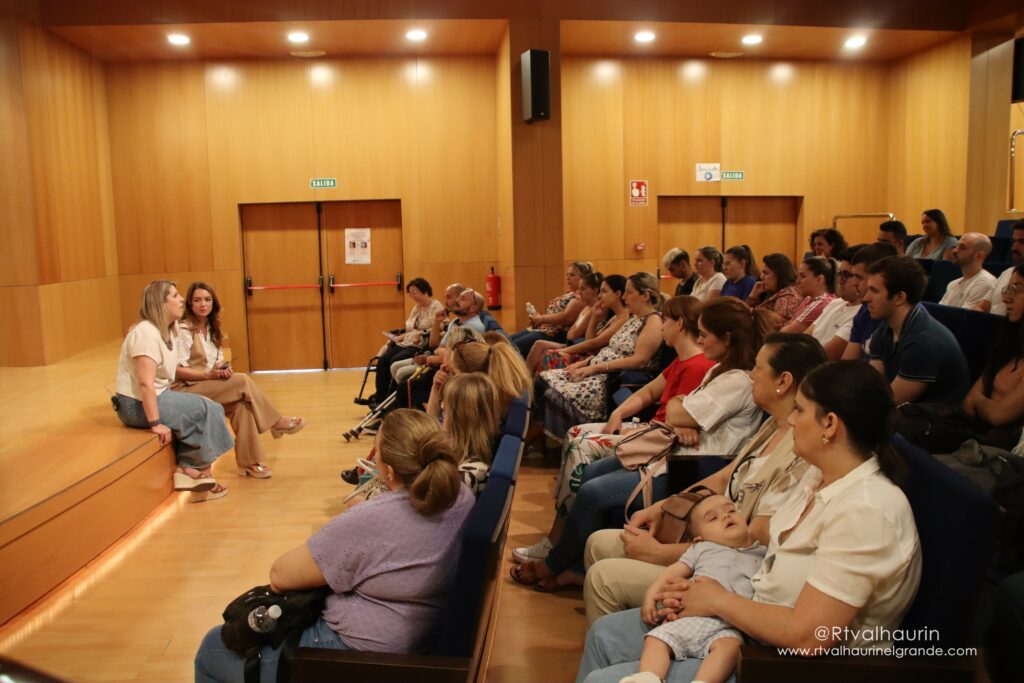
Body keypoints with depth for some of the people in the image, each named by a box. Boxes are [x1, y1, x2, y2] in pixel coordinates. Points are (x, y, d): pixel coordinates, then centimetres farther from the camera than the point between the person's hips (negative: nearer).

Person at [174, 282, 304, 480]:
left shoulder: (211, 329, 15)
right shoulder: (184, 330, -9)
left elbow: (217, 361, 13)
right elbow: (177, 370, -15)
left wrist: (223, 369, -11)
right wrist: (209, 375, -23)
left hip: (209, 385, 7)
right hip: (186, 390, -7)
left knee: (242, 405, -23)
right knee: (244, 381, -24)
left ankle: (249, 462, -20)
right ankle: (276, 422, -8)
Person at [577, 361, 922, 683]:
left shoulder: (866, 511, -28)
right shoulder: (821, 475, 1)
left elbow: (807, 636, -30)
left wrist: (719, 600, -15)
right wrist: (699, 590, -7)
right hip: (758, 621, 9)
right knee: (605, 633, 9)